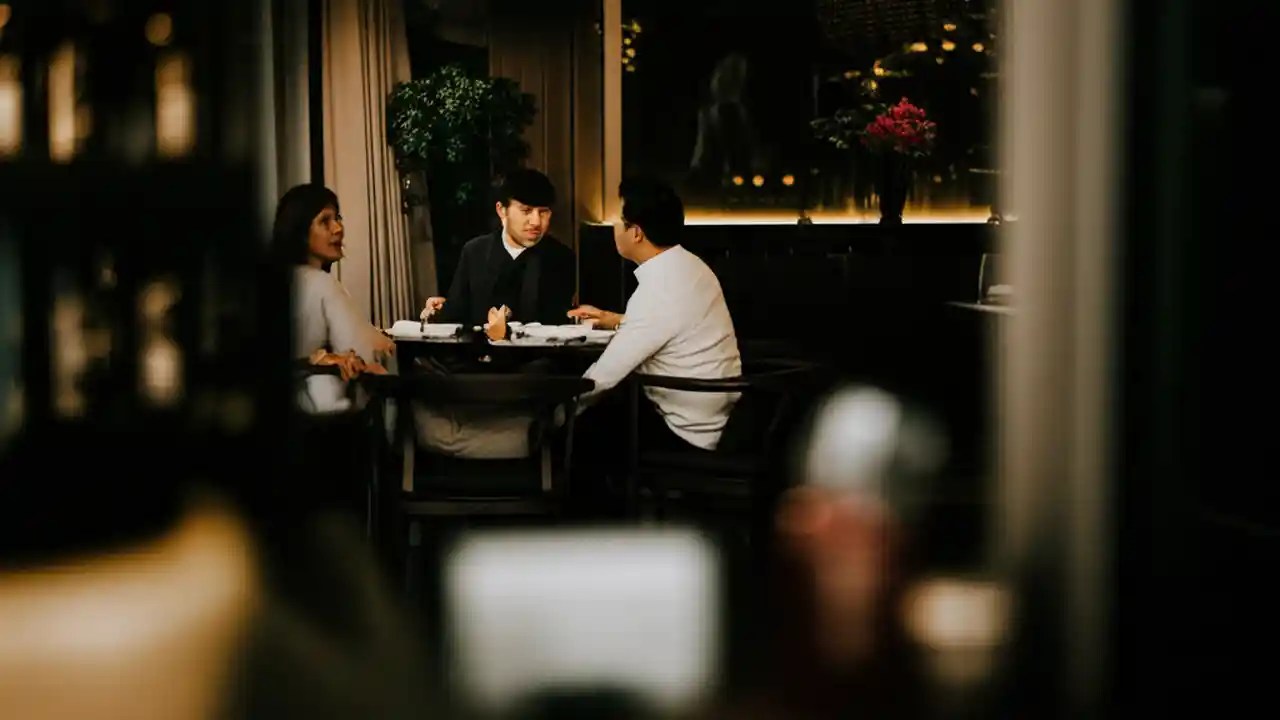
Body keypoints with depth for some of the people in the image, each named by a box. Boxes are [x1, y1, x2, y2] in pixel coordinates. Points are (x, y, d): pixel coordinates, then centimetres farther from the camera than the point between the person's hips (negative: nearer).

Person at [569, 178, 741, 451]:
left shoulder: (658, 290, -25)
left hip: (689, 434, -8)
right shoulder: (687, 266, 3)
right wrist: (618, 320, 20)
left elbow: (601, 378, -20)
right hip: (713, 418, 8)